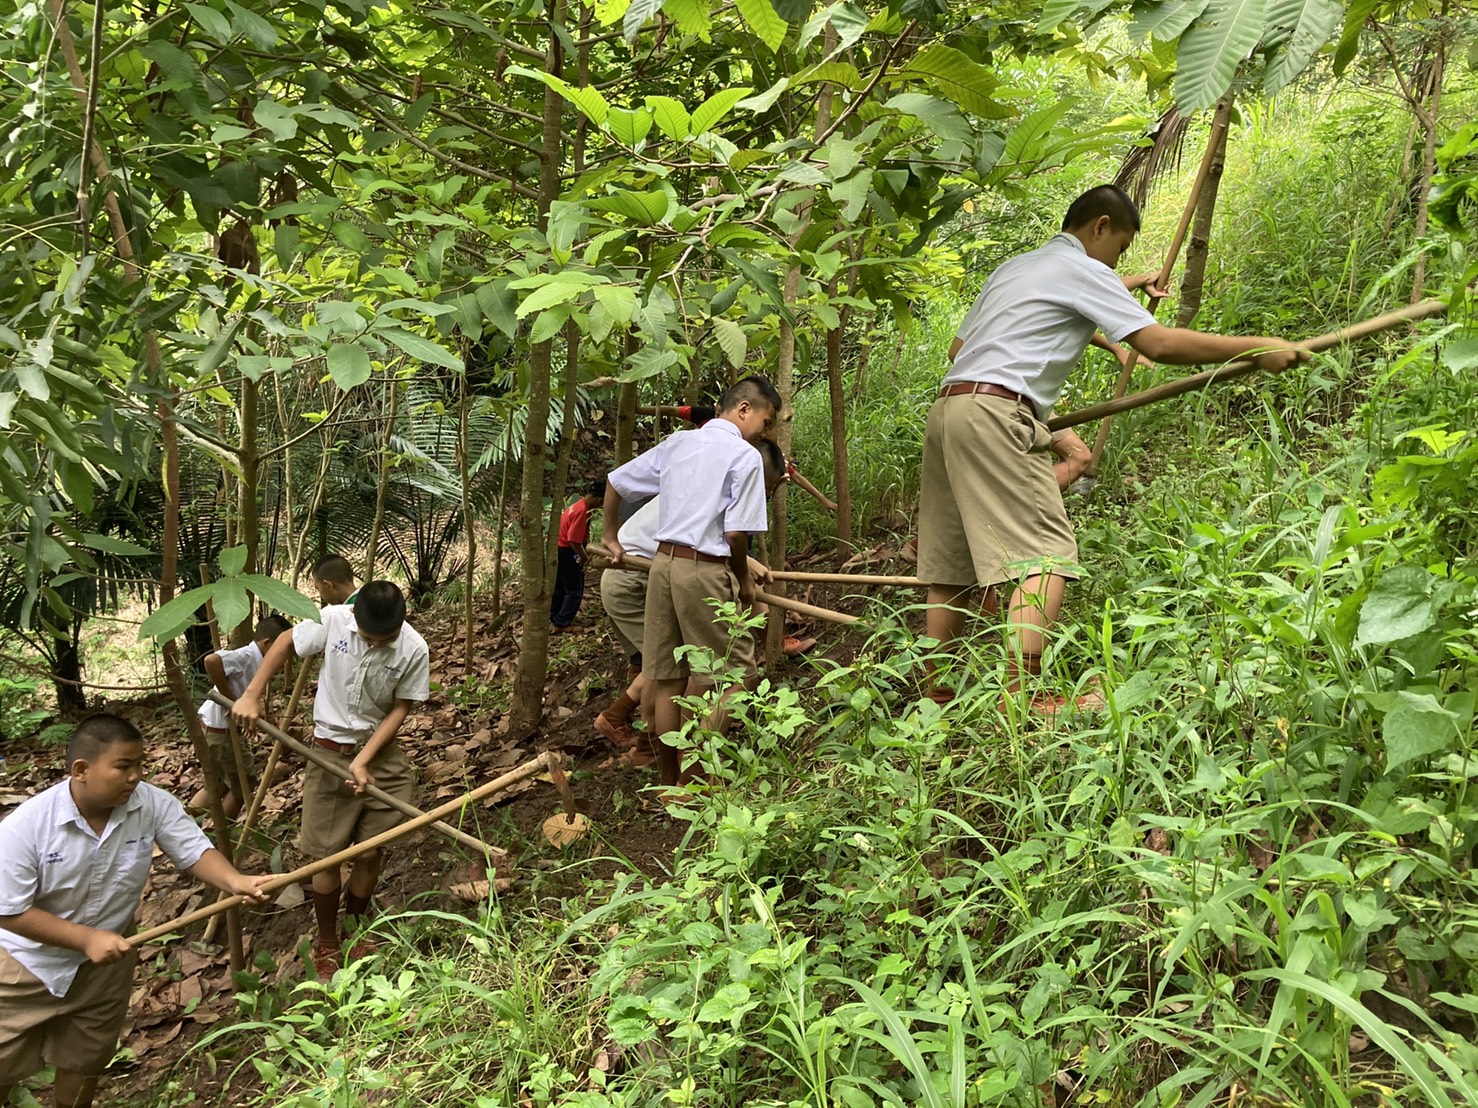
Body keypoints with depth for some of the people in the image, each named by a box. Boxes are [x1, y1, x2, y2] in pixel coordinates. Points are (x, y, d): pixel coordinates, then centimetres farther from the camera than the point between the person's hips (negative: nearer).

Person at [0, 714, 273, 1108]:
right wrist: (86, 938, -29)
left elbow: (195, 851, -19)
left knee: (84, 1063, 21)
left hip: (104, 962, 3)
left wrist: (235, 881, -40)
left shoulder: (153, 805, -21)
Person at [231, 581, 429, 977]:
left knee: (370, 853, 7)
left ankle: (354, 933, 30)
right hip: (330, 749, 0)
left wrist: (363, 761, -17)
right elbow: (285, 644, 0)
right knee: (327, 854, 3)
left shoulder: (414, 650, -18)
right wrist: (251, 695, -6)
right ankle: (326, 942, 24)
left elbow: (399, 710, -10)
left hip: (380, 752, 0)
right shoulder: (333, 620, -16)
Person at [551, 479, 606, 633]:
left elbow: (583, 535, 12)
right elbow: (574, 540, -27)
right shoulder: (581, 511, -26)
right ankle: (561, 624, -2)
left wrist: (588, 550, 2)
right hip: (566, 552, -10)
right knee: (575, 591, -3)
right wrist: (584, 557, -14)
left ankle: (554, 619, 30)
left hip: (558, 550, 10)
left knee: (560, 587, 20)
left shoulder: (581, 505, 6)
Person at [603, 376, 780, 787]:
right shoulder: (745, 457, -6)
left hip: (663, 564, 7)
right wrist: (743, 579, 4)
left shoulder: (677, 443, 14)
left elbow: (615, 481, 20)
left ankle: (669, 783, 22)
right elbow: (736, 532, -13)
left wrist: (611, 536, 33)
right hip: (705, 571, -7)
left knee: (667, 679, 11)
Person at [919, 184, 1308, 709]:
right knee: (1046, 554, -12)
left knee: (950, 563, 10)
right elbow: (1158, 343, -7)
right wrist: (1257, 348, -2)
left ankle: (938, 694, 13)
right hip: (995, 415, -9)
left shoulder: (1012, 267, 27)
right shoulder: (1083, 271, 3)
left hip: (946, 407, 9)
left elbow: (958, 347, 30)